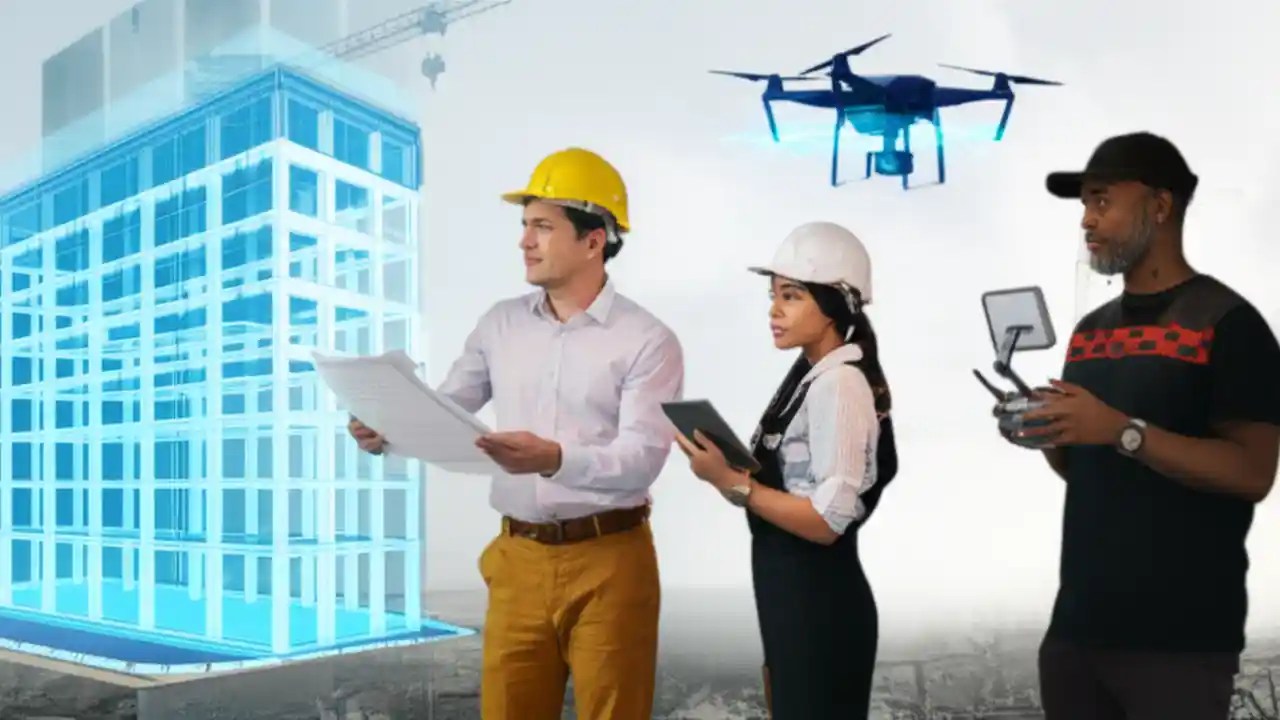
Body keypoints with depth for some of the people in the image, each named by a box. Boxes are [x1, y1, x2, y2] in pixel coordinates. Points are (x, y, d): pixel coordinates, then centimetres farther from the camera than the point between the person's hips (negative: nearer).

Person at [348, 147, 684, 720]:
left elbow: (641, 459, -17)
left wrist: (555, 459, -33)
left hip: (607, 559, -4)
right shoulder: (500, 324, 7)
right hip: (518, 557, 4)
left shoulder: (647, 340, -8)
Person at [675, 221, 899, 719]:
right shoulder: (810, 374, 7)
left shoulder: (839, 384, -20)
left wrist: (731, 482, -23)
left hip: (818, 603, -9)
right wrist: (725, 467, 1)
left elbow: (827, 520, -23)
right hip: (794, 596, 9)